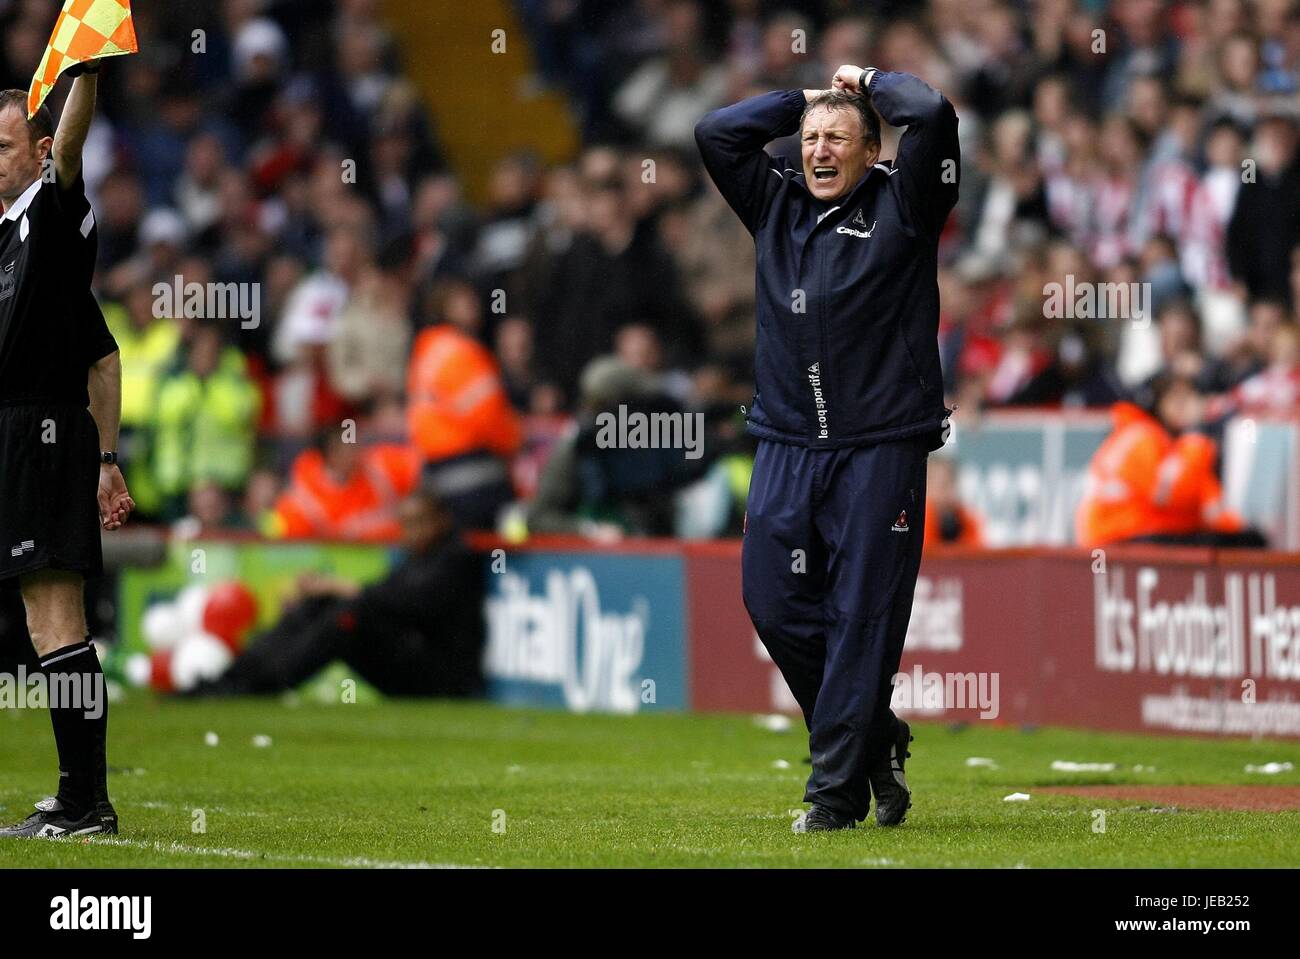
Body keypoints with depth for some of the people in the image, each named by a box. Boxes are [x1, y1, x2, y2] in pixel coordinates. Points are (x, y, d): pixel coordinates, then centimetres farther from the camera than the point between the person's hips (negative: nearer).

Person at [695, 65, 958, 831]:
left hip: (881, 446, -5)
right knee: (775, 604, 1)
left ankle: (838, 789, -3)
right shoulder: (778, 204, 16)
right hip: (787, 444, 5)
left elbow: (932, 116, -10)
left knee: (862, 617, -5)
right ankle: (876, 739, 19)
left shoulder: (901, 207, 2)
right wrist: (804, 100, 16)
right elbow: (716, 133, 13)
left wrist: (869, 83, 8)